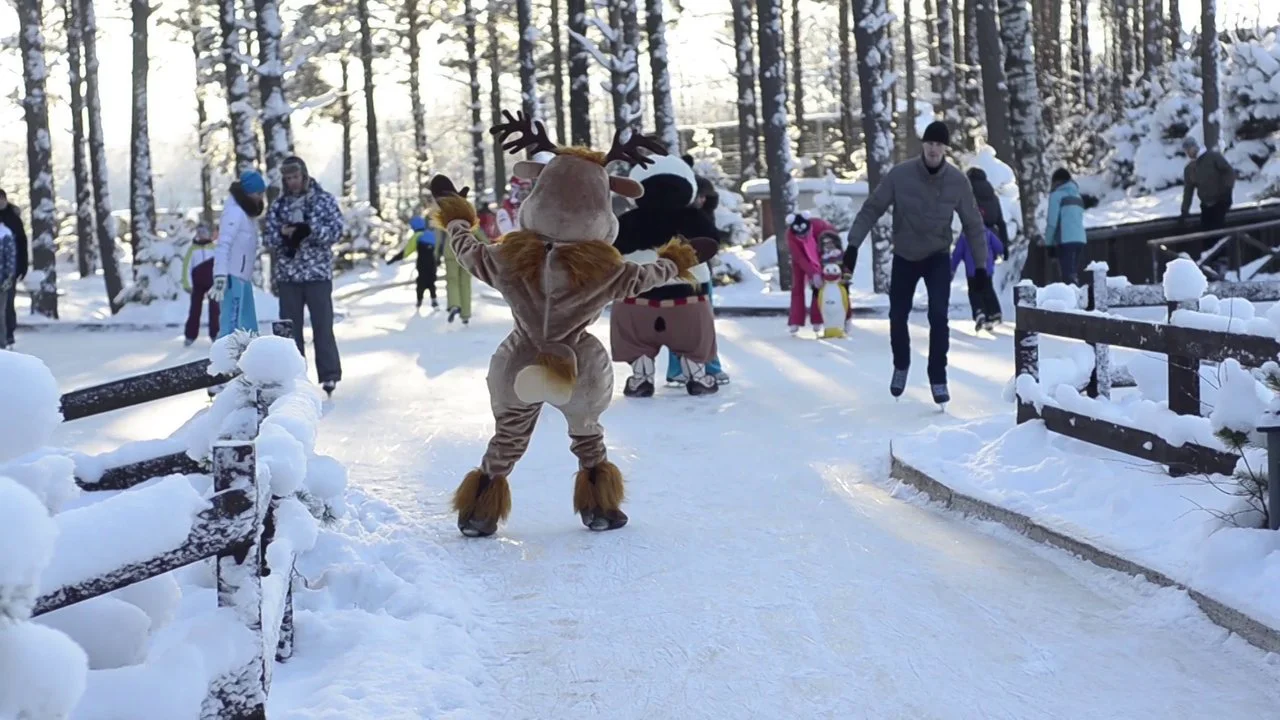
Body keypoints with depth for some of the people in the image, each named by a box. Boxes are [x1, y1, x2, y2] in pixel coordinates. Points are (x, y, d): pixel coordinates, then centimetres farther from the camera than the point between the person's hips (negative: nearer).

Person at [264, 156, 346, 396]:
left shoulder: (324, 200, 0)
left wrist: (310, 230, -24)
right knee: (290, 328, 7)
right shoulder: (278, 205, 9)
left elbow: (336, 229, -8)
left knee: (322, 326, -3)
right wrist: (282, 234, -16)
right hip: (287, 275, 3)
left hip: (318, 273, -3)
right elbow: (270, 237, 7)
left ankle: (329, 375, 2)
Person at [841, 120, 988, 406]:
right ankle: (901, 366, 35)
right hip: (904, 256, 1)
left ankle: (938, 379, 0)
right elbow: (872, 208, -11)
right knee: (897, 316, 8)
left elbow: (973, 224, -7)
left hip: (938, 257, -1)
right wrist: (853, 243, -16)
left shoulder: (958, 181, -16)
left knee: (938, 317, -15)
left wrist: (980, 265, -7)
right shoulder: (900, 174, -19)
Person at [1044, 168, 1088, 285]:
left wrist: (1049, 243, 2)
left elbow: (1052, 221, -6)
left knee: (1068, 275, -12)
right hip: (1080, 238, 7)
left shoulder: (1057, 194, 1)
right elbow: (1079, 219, 18)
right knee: (1074, 273, 12)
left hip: (1065, 240, -7)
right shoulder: (1077, 196, 22)